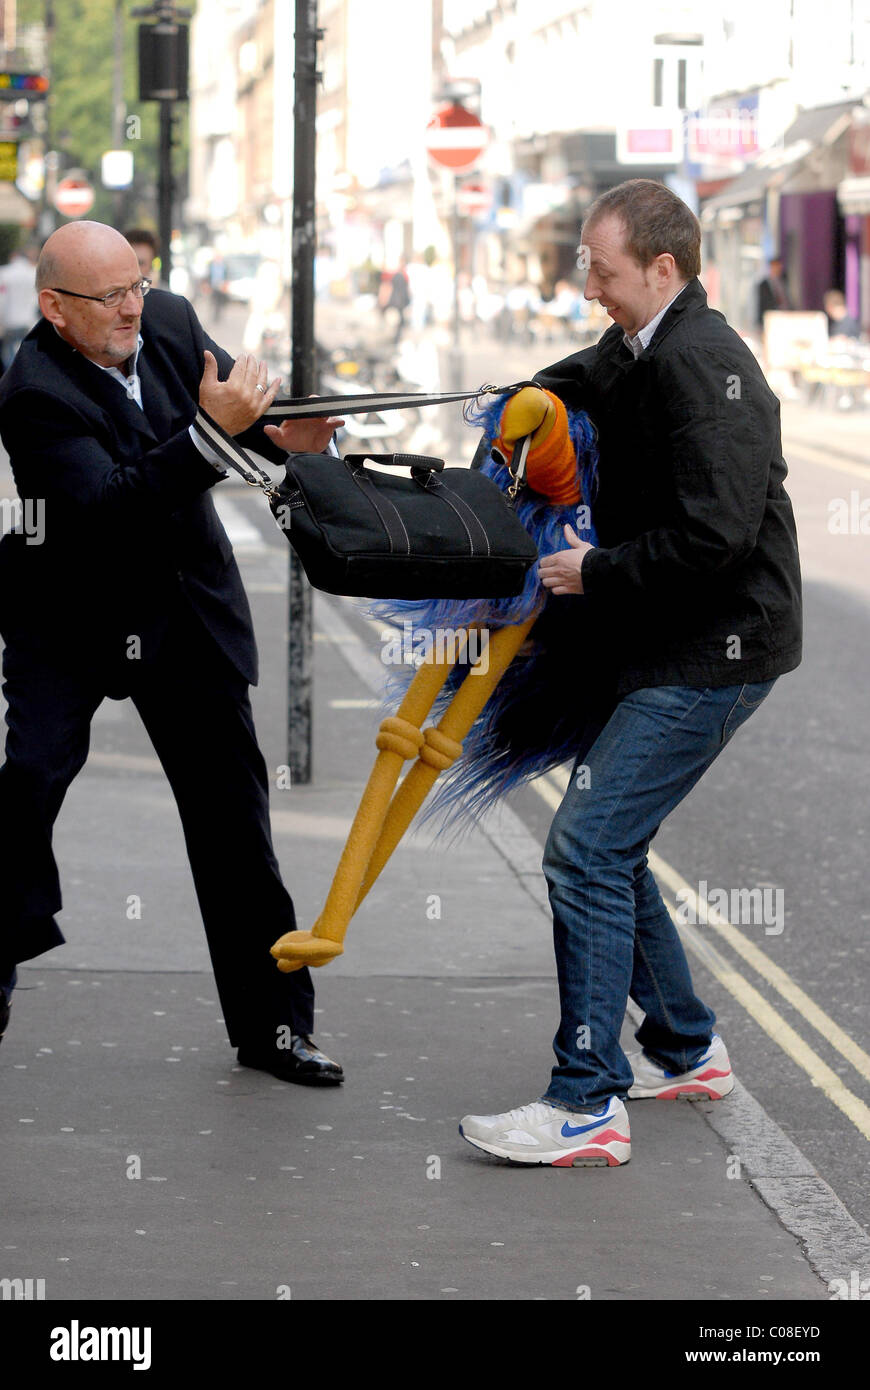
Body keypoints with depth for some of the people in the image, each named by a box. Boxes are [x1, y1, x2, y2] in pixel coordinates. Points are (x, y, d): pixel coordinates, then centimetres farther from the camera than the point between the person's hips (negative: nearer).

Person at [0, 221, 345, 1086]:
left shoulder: (170, 321, -6)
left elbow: (234, 390, 12)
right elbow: (104, 505, -36)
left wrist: (278, 433, -11)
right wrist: (210, 431, -43)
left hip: (187, 614, 5)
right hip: (70, 623, -5)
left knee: (232, 811, 6)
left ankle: (271, 1023, 14)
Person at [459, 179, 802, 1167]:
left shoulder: (701, 367, -20)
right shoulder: (638, 355, 12)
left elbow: (713, 537, -28)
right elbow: (583, 380, 37)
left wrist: (597, 572, -16)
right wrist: (531, 403, 16)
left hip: (707, 659, -10)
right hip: (650, 652, 10)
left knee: (586, 851, -14)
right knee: (607, 848, 15)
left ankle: (587, 1104, -11)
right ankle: (683, 1048, 30)